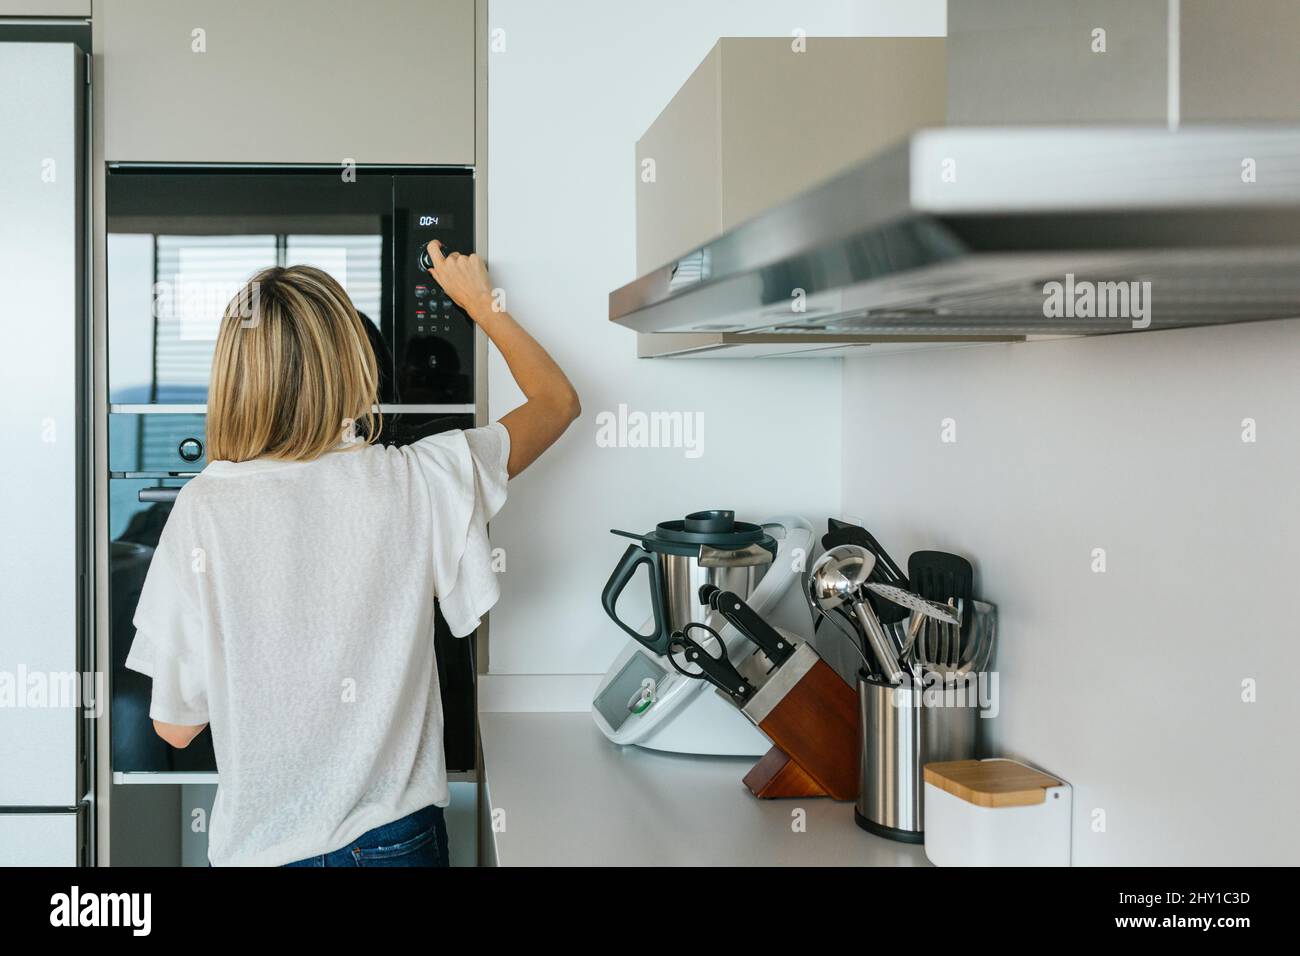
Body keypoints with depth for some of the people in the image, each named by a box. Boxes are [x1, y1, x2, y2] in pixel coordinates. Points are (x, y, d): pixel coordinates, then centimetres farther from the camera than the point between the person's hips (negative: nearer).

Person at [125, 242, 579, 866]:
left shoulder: (204, 507, -15)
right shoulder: (419, 482, -14)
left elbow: (176, 725, -8)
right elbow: (558, 400, 3)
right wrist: (479, 300, 16)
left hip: (260, 844, 0)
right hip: (397, 837, 1)